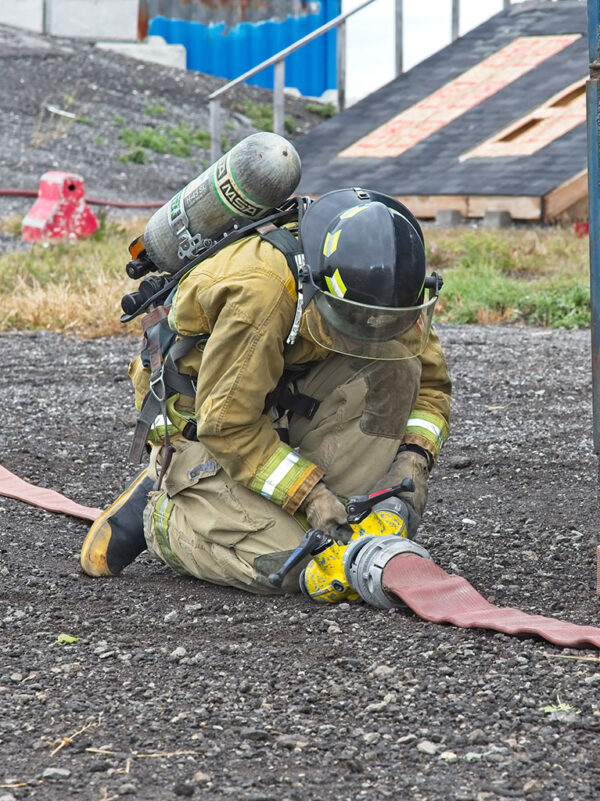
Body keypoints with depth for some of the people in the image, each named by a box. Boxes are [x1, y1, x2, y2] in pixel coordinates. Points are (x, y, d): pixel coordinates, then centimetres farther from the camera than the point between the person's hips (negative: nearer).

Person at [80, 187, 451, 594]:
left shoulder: (390, 289, -16)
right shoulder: (258, 292, -36)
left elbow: (429, 381, -4)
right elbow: (227, 426, -30)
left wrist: (412, 460, -23)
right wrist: (309, 494, -33)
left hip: (288, 401, 6)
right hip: (204, 424, -6)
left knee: (393, 369, -20)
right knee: (279, 563, -23)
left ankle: (344, 529, -12)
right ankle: (160, 506, 3)